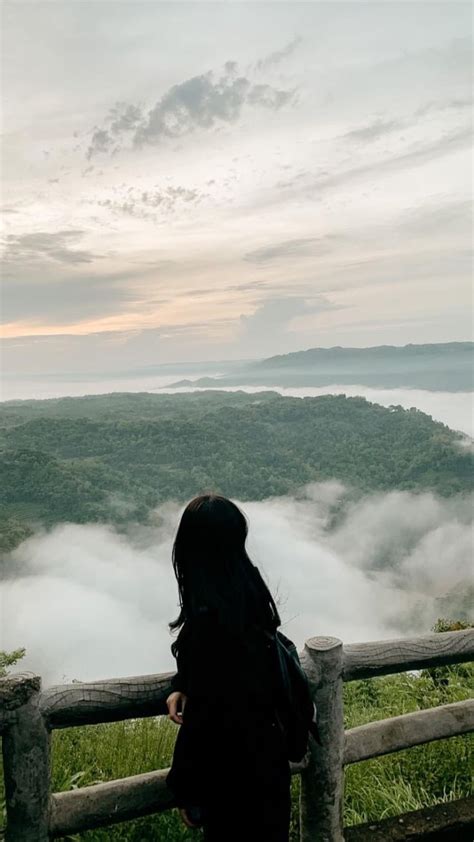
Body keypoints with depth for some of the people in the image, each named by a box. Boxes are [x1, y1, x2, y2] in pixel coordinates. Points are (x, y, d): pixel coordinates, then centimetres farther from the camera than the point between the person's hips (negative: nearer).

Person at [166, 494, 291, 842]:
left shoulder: (208, 617, -32)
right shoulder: (249, 587, -6)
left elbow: (204, 715, -25)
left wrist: (187, 791, -12)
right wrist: (183, 686, -2)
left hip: (233, 768, -8)